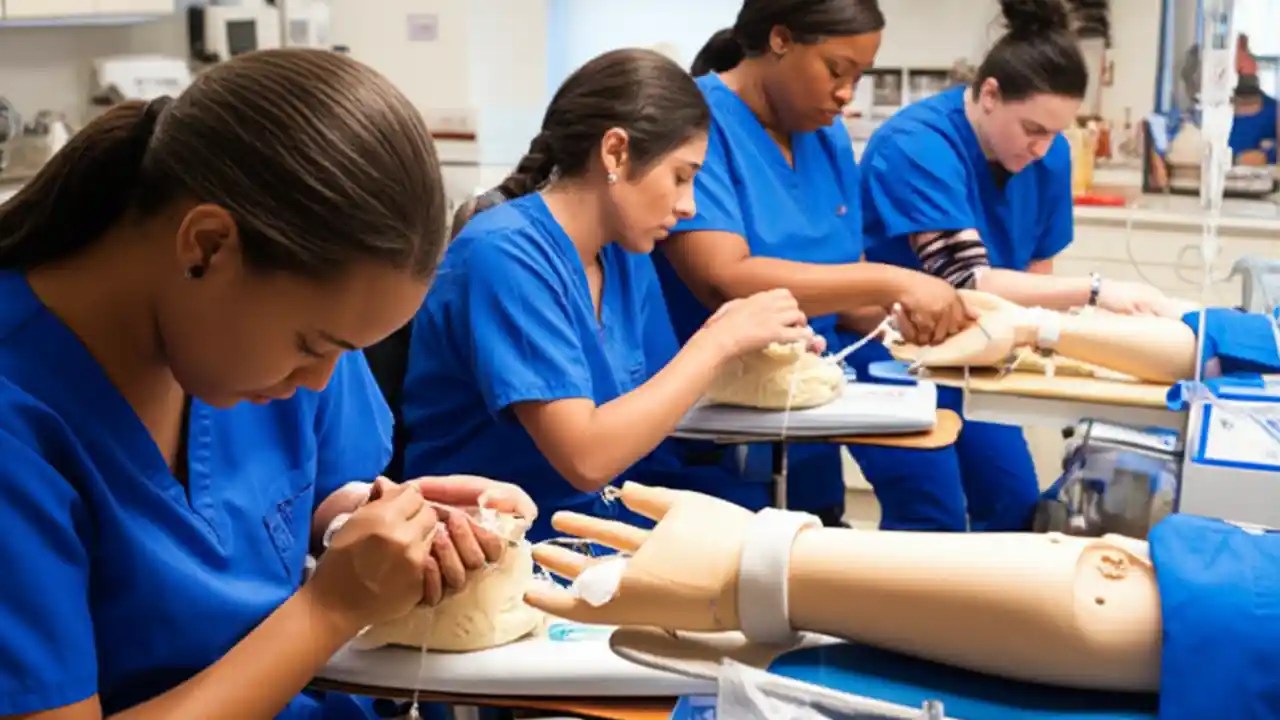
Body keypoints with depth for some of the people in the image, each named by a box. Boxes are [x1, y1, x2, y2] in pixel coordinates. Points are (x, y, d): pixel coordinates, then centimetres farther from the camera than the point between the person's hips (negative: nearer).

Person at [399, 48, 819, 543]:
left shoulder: (625, 255, 5)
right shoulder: (504, 253, -19)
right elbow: (587, 457, -24)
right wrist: (719, 341, -19)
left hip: (605, 514, 8)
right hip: (511, 538, -7)